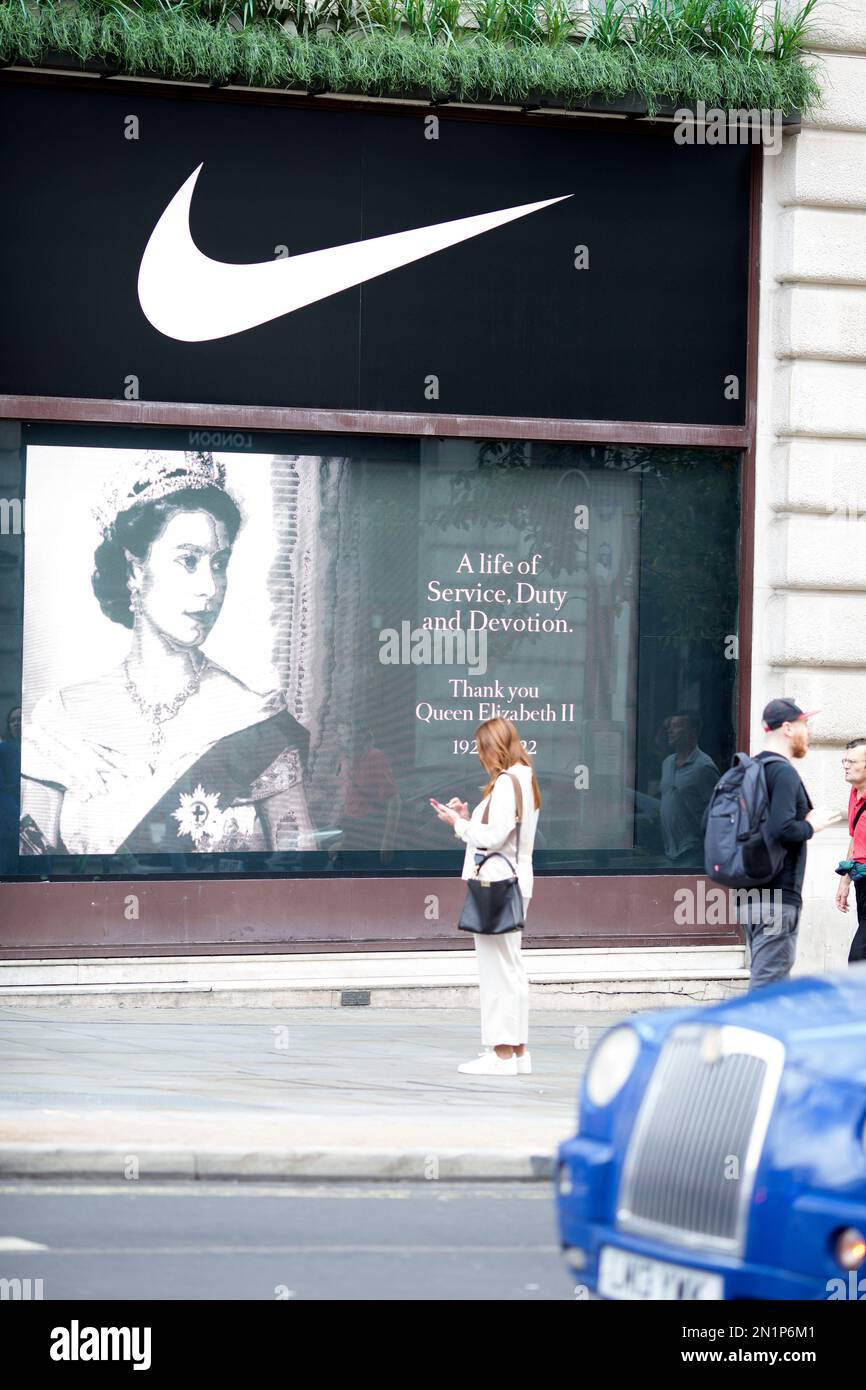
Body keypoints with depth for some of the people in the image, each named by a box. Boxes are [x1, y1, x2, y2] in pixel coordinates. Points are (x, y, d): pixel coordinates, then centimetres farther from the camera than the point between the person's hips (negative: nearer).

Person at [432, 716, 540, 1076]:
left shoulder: (505, 784, -16)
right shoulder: (524, 781, 15)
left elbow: (493, 837, -21)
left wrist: (458, 823, -7)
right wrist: (467, 818, 10)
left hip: (496, 885, -10)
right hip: (514, 881, 10)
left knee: (497, 968, -6)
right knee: (510, 968, 15)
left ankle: (502, 1053, -4)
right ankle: (517, 1050, 19)